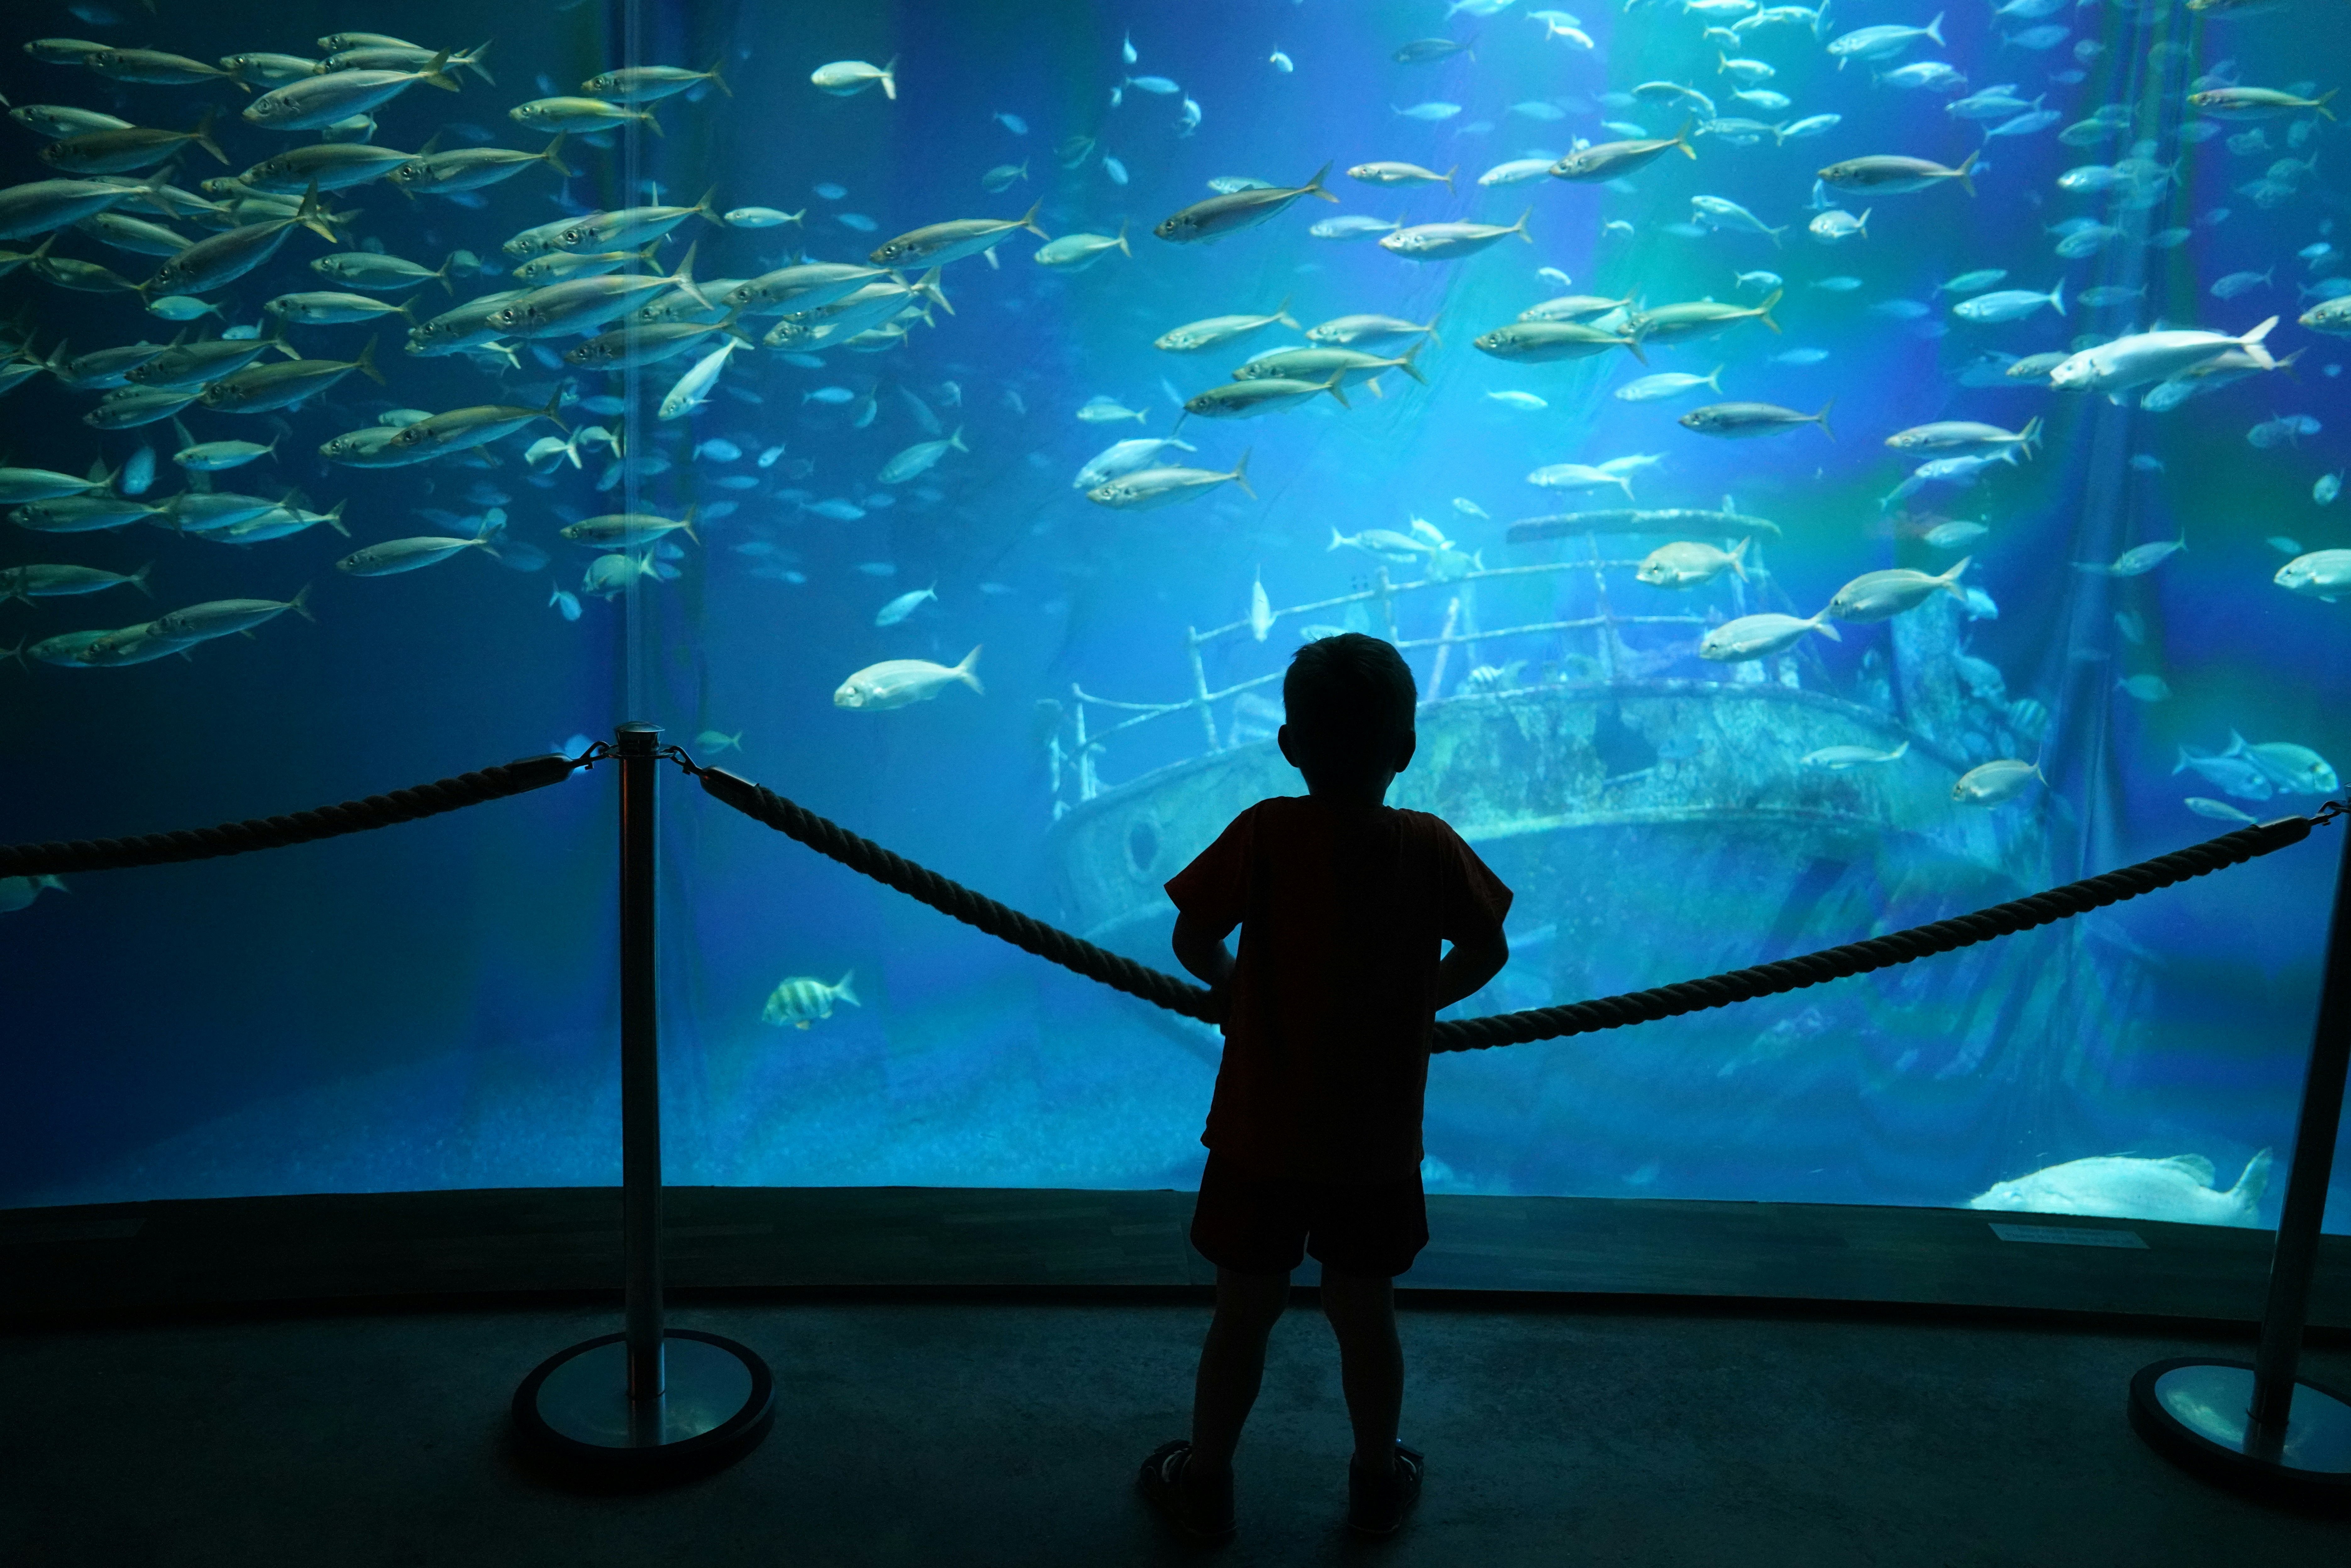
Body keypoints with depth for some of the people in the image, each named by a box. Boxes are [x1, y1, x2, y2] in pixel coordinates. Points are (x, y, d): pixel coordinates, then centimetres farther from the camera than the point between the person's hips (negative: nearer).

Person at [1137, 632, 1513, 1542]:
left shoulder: (1265, 833, -15)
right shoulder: (1430, 847, -9)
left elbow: (1192, 940, -10)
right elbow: (1487, 953, 0)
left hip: (1262, 1134, -1)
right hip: (1379, 1141, 1)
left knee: (1243, 1312, 14)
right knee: (1365, 1314, 18)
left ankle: (1205, 1482, 30)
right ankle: (1378, 1483, 36)